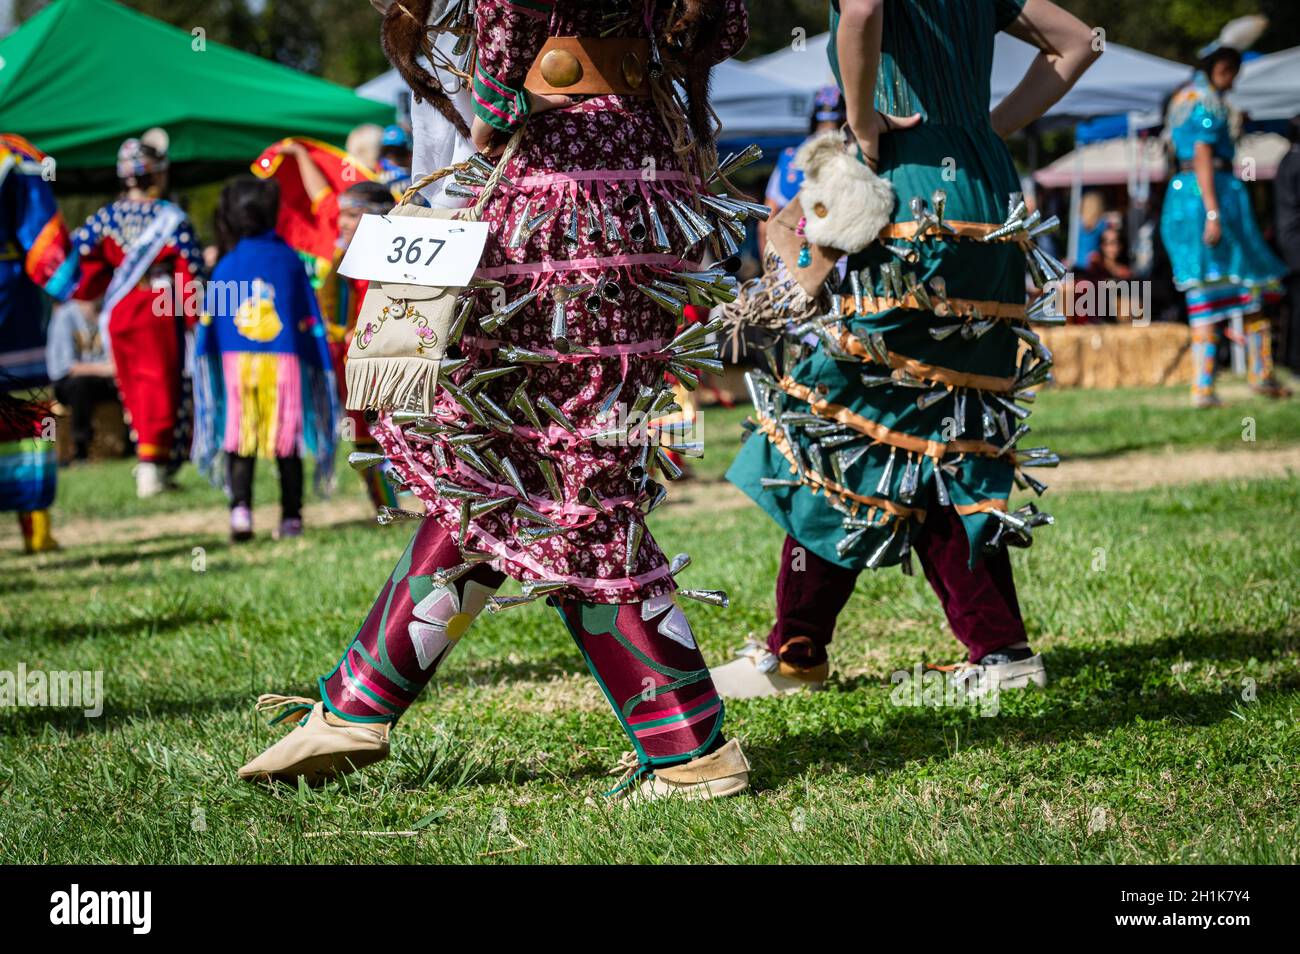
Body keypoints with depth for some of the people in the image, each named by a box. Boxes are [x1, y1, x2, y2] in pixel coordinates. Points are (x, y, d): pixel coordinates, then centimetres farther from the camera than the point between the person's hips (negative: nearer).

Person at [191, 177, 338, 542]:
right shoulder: (290, 260, 3)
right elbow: (310, 320, 5)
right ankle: (291, 517, 8)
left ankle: (240, 507, -17)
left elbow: (208, 323, 5)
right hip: (285, 361, 0)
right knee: (286, 439, 6)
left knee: (239, 439, 2)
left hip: (236, 361, 0)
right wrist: (320, 367, 12)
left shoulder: (225, 267, 5)